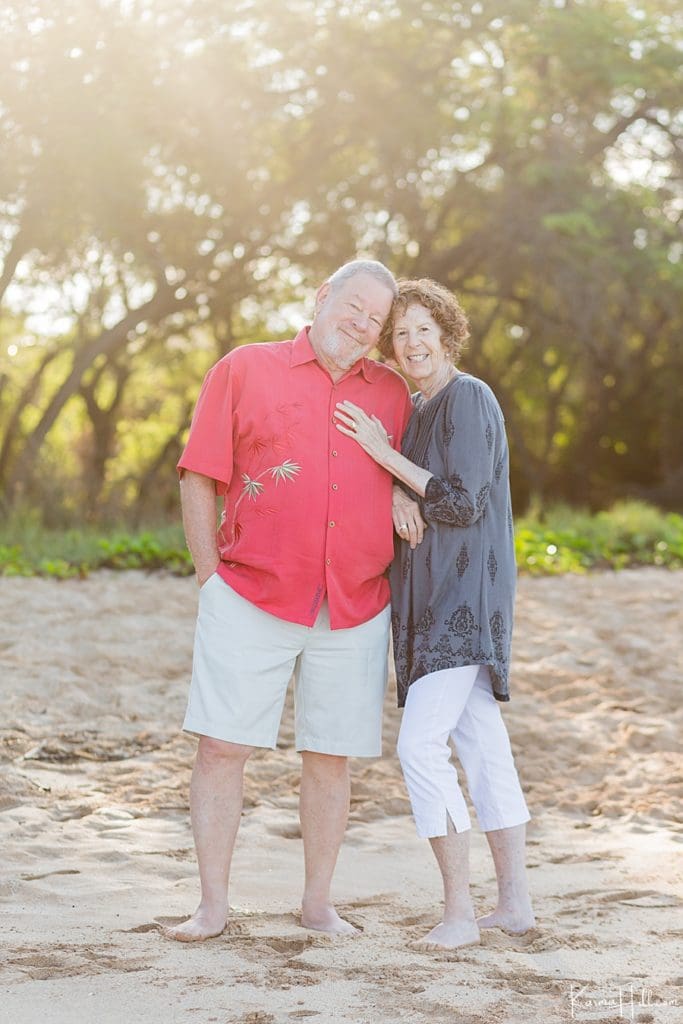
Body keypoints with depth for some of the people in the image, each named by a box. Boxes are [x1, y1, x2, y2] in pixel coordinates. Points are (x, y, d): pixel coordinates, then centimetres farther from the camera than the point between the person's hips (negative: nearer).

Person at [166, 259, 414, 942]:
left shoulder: (391, 394, 13)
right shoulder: (244, 370, 5)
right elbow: (198, 479, 3)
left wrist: (401, 497, 1)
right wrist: (211, 579, -1)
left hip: (354, 612, 3)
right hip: (251, 603, -2)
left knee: (331, 756, 5)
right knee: (222, 745, -4)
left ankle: (318, 904, 18)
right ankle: (212, 905, 5)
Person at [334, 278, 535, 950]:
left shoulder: (469, 399, -10)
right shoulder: (413, 409, 17)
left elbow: (465, 501, -17)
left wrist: (383, 453, -14)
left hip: (465, 595, -9)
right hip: (429, 596, 9)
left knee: (421, 743, -15)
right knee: (480, 742, 10)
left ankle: (459, 912, -9)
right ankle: (514, 901, 16)